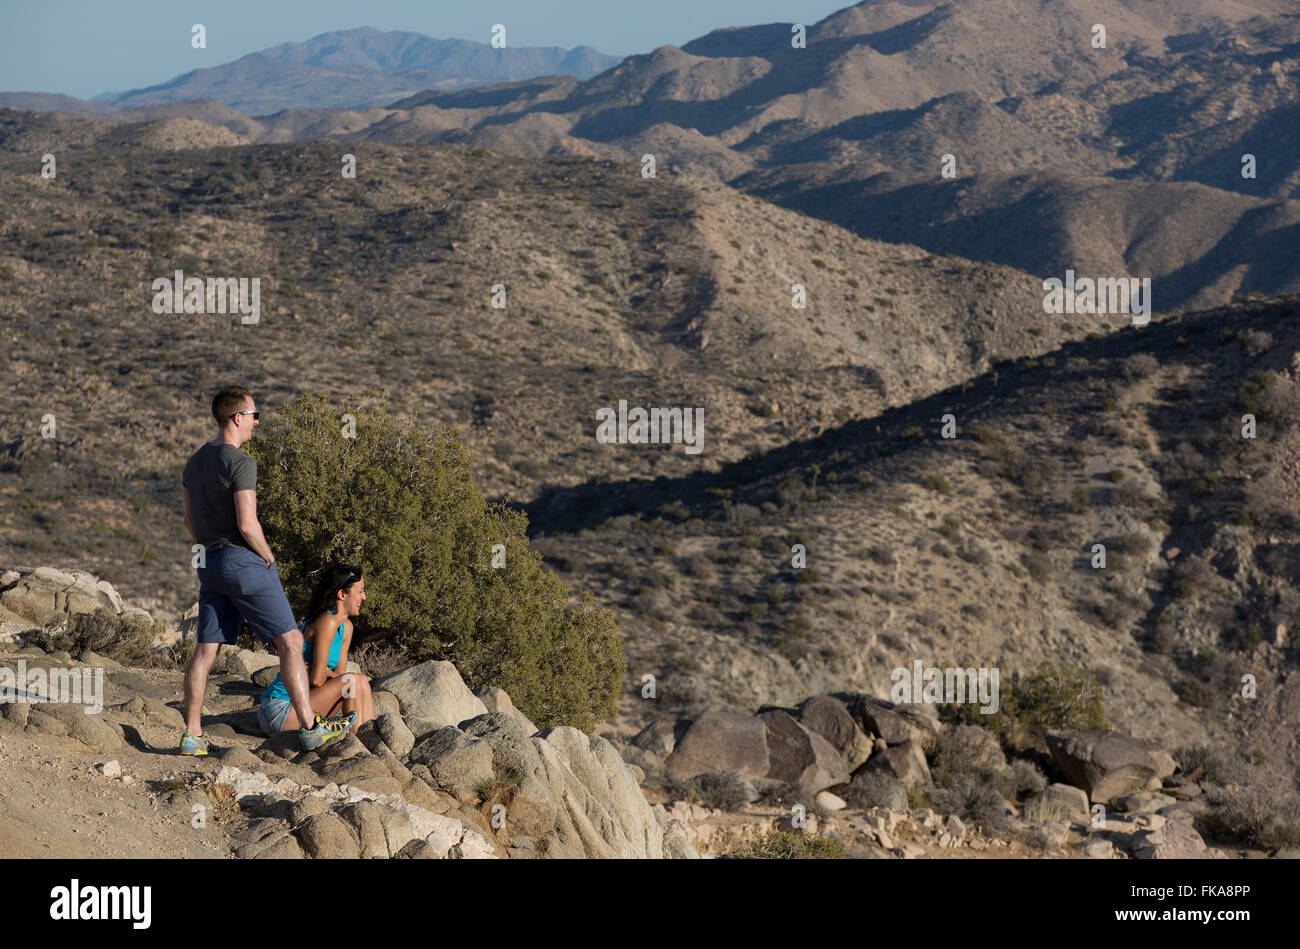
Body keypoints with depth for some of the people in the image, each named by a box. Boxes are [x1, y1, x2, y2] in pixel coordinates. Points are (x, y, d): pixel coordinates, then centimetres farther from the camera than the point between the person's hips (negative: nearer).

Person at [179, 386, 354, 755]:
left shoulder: (195, 462, 12)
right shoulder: (241, 463, -15)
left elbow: (190, 521, 18)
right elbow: (247, 524, -21)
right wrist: (269, 558, -6)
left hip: (209, 564, 8)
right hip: (244, 560, -8)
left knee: (205, 649, 8)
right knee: (290, 640, -2)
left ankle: (192, 736, 8)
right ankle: (310, 727, -2)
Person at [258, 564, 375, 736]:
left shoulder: (346, 627, 12)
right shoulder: (327, 622, -17)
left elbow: (339, 674, 7)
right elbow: (317, 679, -19)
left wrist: (321, 669, -11)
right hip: (280, 710, -9)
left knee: (362, 682, 7)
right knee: (353, 682, -17)